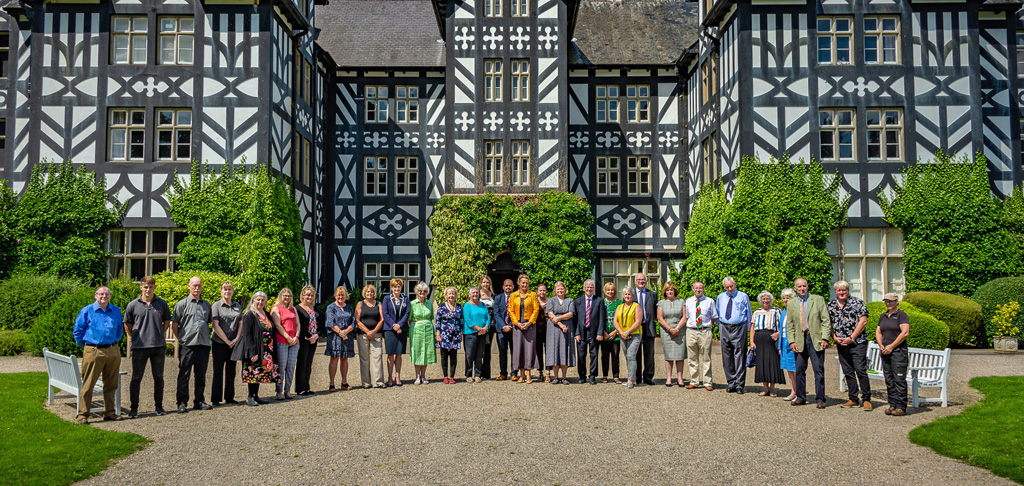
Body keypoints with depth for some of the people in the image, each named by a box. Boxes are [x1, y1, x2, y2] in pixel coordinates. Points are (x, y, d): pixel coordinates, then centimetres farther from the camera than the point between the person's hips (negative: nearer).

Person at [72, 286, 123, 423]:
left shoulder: (116, 311, 11)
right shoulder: (87, 311, 0)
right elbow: (77, 331, 6)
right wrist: (85, 344, 7)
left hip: (113, 351, 4)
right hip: (93, 352, -4)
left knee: (111, 384, 9)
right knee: (88, 384, -4)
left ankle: (109, 412, 18)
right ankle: (82, 415, 1)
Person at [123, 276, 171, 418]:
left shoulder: (162, 304, 4)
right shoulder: (133, 305, 0)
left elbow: (167, 322, 16)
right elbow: (127, 325, 10)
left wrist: (159, 335, 9)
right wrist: (135, 338, 6)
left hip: (159, 346, 1)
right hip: (139, 347, -1)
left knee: (158, 377, 8)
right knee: (136, 377, 3)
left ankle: (159, 406, 18)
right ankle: (134, 408, 12)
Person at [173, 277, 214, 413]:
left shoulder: (207, 304, 14)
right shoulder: (182, 304, 1)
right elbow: (174, 324, 2)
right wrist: (181, 338, 1)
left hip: (204, 345, 4)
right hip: (187, 345, -4)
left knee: (201, 375, 9)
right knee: (184, 375, -2)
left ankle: (199, 401, 17)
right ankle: (182, 403, 4)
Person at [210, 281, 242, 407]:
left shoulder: (237, 306, 10)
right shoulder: (217, 306, -4)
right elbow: (215, 326, -10)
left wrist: (236, 338, -2)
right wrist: (227, 341, -12)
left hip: (233, 343, 4)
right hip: (219, 343, -4)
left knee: (231, 371, 8)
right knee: (218, 371, -2)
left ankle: (229, 398, 16)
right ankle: (215, 399, 5)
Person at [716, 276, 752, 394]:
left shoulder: (743, 296, 4)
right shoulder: (720, 297, 13)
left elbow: (748, 313, 9)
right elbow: (717, 314, 20)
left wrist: (746, 328, 5)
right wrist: (720, 328, 13)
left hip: (739, 328, -3)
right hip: (724, 328, 3)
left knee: (739, 356, -6)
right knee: (727, 357, 4)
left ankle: (739, 384, -4)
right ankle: (731, 383, 11)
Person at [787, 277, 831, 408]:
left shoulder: (818, 300, 4)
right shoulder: (791, 304, 12)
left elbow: (826, 320, 0)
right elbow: (789, 325, 13)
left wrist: (825, 338, -9)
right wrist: (792, 341, 1)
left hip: (816, 339, -3)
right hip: (800, 340, 3)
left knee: (819, 370, -3)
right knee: (799, 370, 5)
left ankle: (820, 399, 3)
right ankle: (801, 397, 16)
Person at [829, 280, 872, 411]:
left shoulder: (858, 303, -2)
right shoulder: (831, 305, 11)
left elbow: (863, 321, -8)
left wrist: (851, 338, -13)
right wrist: (834, 337, -3)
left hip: (857, 342, -5)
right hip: (841, 344, 5)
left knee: (861, 370, -8)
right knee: (848, 373, 8)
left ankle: (866, 399, 1)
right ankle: (853, 400, 16)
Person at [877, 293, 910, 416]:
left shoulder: (901, 315, -4)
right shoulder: (883, 316, 18)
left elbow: (905, 333, -13)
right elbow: (878, 332, 18)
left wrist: (891, 346, -14)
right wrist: (881, 345, -1)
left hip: (898, 350, -7)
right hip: (885, 352, 7)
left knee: (899, 379, -8)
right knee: (889, 380, 6)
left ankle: (901, 407, -6)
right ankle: (892, 405, 11)